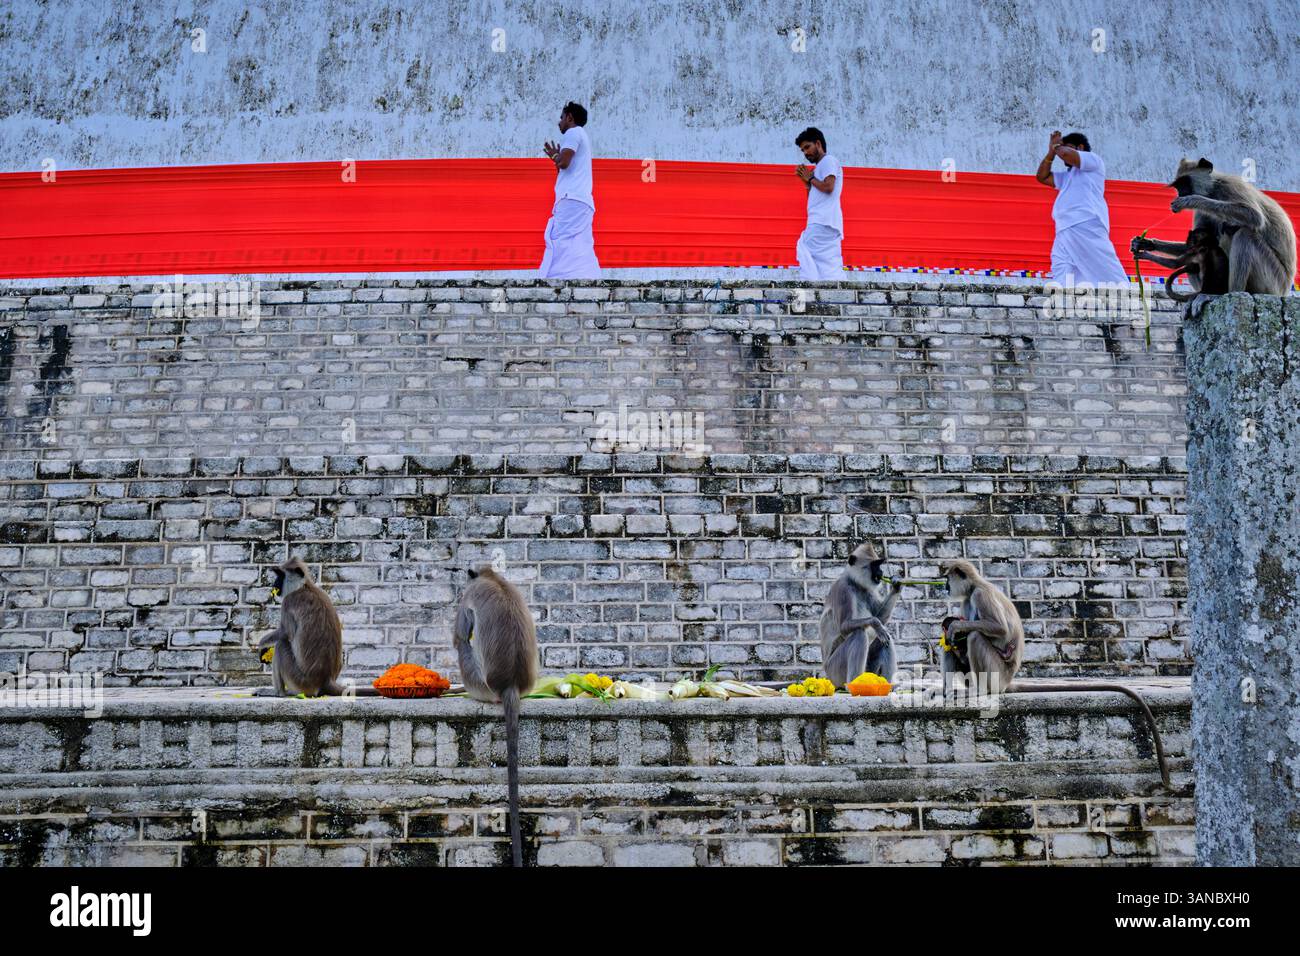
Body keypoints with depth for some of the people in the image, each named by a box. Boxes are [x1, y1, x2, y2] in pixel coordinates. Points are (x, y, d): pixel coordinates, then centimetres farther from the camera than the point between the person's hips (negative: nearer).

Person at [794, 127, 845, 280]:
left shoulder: (828, 160, 2)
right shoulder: (821, 167, 30)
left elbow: (828, 187, -14)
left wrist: (810, 178, 0)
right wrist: (806, 180, 16)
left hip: (823, 221, -9)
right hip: (823, 222, 9)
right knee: (830, 266, 0)